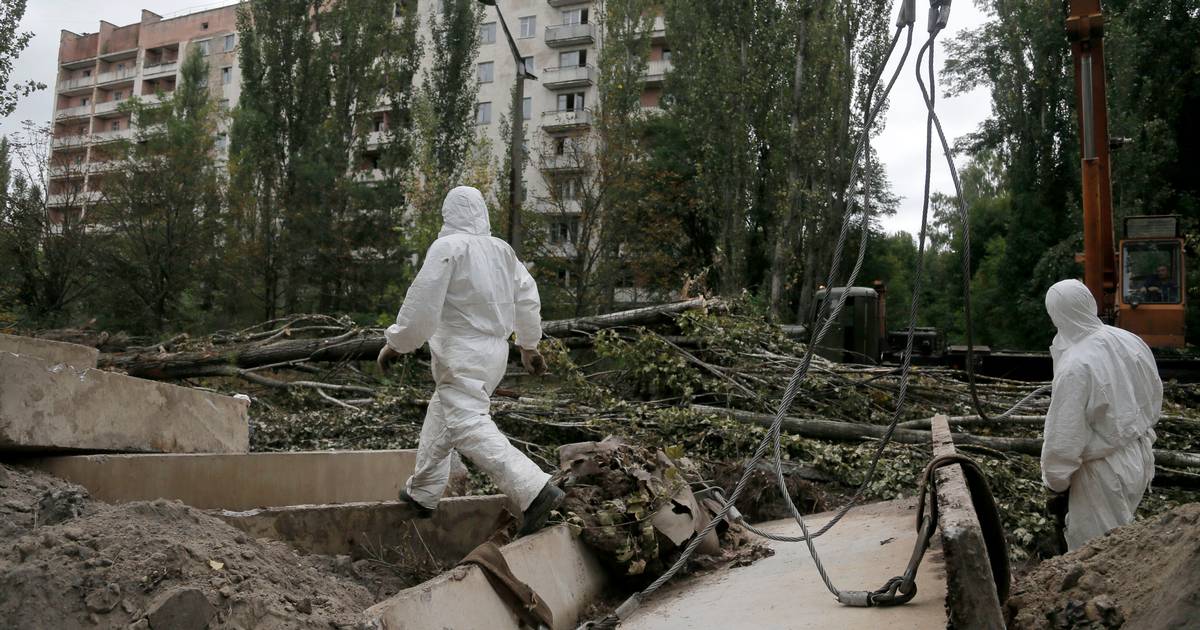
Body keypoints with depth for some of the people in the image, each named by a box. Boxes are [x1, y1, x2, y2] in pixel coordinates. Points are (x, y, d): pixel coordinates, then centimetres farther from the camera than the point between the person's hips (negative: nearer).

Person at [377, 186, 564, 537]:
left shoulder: (447, 247, -12)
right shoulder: (501, 250, 9)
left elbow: (422, 302, -15)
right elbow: (527, 297, 14)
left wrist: (395, 343, -3)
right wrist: (529, 345, 24)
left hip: (462, 356, -9)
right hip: (494, 350, 9)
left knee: (469, 428, -15)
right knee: (441, 415, 21)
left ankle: (535, 491, -27)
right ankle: (422, 493, 33)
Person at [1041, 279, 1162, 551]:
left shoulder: (1075, 367, -29)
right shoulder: (1131, 341, -8)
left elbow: (1065, 435, -23)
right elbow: (1154, 396, 8)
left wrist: (1055, 479, -7)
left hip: (1105, 470, -7)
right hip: (1140, 457, 7)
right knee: (1121, 537, 26)